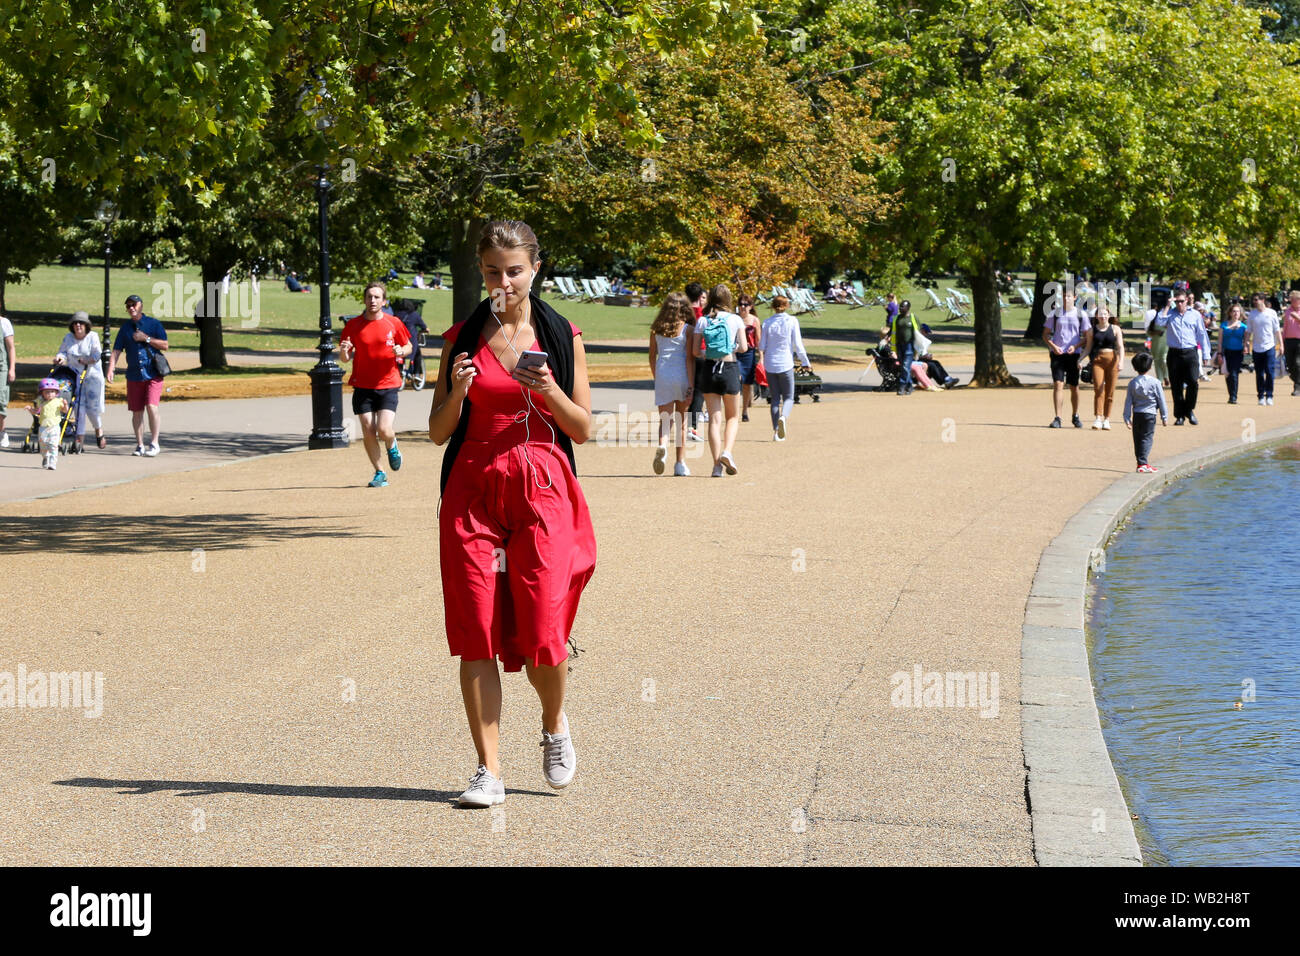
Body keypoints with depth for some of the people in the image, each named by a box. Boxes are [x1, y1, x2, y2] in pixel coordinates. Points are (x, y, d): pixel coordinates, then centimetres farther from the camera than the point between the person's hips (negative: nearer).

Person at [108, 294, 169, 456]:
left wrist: (146, 338, -12)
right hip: (134, 375, 4)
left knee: (151, 407, -17)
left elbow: (165, 345, -3)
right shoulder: (125, 328, 10)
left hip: (153, 374, -3)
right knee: (137, 412, 4)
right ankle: (140, 446, 13)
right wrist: (111, 370, -9)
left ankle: (154, 443, -9)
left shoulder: (153, 324, 2)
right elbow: (116, 351, 5)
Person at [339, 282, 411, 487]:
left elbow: (408, 346, 12)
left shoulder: (393, 323, 0)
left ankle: (392, 447, 22)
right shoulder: (353, 325, 2)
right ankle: (379, 473, 15)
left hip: (388, 386, -1)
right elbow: (346, 358, 7)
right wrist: (344, 352, -17)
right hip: (362, 386, 1)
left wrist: (401, 351, -11)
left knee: (384, 430, -14)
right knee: (368, 432, -2)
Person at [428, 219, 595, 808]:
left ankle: (554, 724, 23)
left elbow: (582, 428, 6)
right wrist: (457, 392, -12)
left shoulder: (561, 337, 6)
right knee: (476, 634, -4)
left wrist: (548, 391, -12)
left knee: (542, 634, -8)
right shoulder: (463, 339, 8)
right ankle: (488, 771, 2)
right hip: (472, 489, 1)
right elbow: (439, 432, 8)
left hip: (541, 491, -1)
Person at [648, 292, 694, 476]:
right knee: (681, 422, 12)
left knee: (665, 420, 2)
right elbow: (690, 358, -9)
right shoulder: (687, 329, -4)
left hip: (662, 377, 1)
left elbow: (652, 356, 11)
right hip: (682, 377, -1)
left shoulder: (656, 329, 5)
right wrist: (691, 385, -9)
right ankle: (680, 465, 17)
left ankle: (662, 447, -30)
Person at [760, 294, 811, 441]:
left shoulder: (767, 323, -1)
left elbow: (761, 346, 1)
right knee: (788, 397, 7)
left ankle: (776, 431, 4)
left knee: (774, 398, 10)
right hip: (786, 364, -2)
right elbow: (798, 344, -5)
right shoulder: (792, 321, -5)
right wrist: (806, 362, 5)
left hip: (770, 364, 2)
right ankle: (783, 417, -25)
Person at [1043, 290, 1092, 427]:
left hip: (1074, 354, 1)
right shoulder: (1054, 314, 5)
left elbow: (1087, 337, 7)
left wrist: (1076, 346, -10)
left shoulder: (1081, 315, 5)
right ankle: (1057, 418, -14)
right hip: (1057, 353, -1)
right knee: (1058, 384, -12)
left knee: (1074, 386, 7)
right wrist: (1053, 346, -9)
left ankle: (1075, 416, 24)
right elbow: (1045, 334, 9)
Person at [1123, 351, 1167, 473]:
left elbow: (1128, 401, 3)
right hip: (1149, 414, -3)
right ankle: (1143, 463, -15)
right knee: (1147, 438, -3)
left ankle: (1141, 463, 16)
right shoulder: (1154, 383, -6)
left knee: (1137, 439, 11)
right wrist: (1164, 416, 8)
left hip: (1136, 415, 3)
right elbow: (1161, 400, -1)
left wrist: (1127, 417, 7)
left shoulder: (1132, 383, 1)